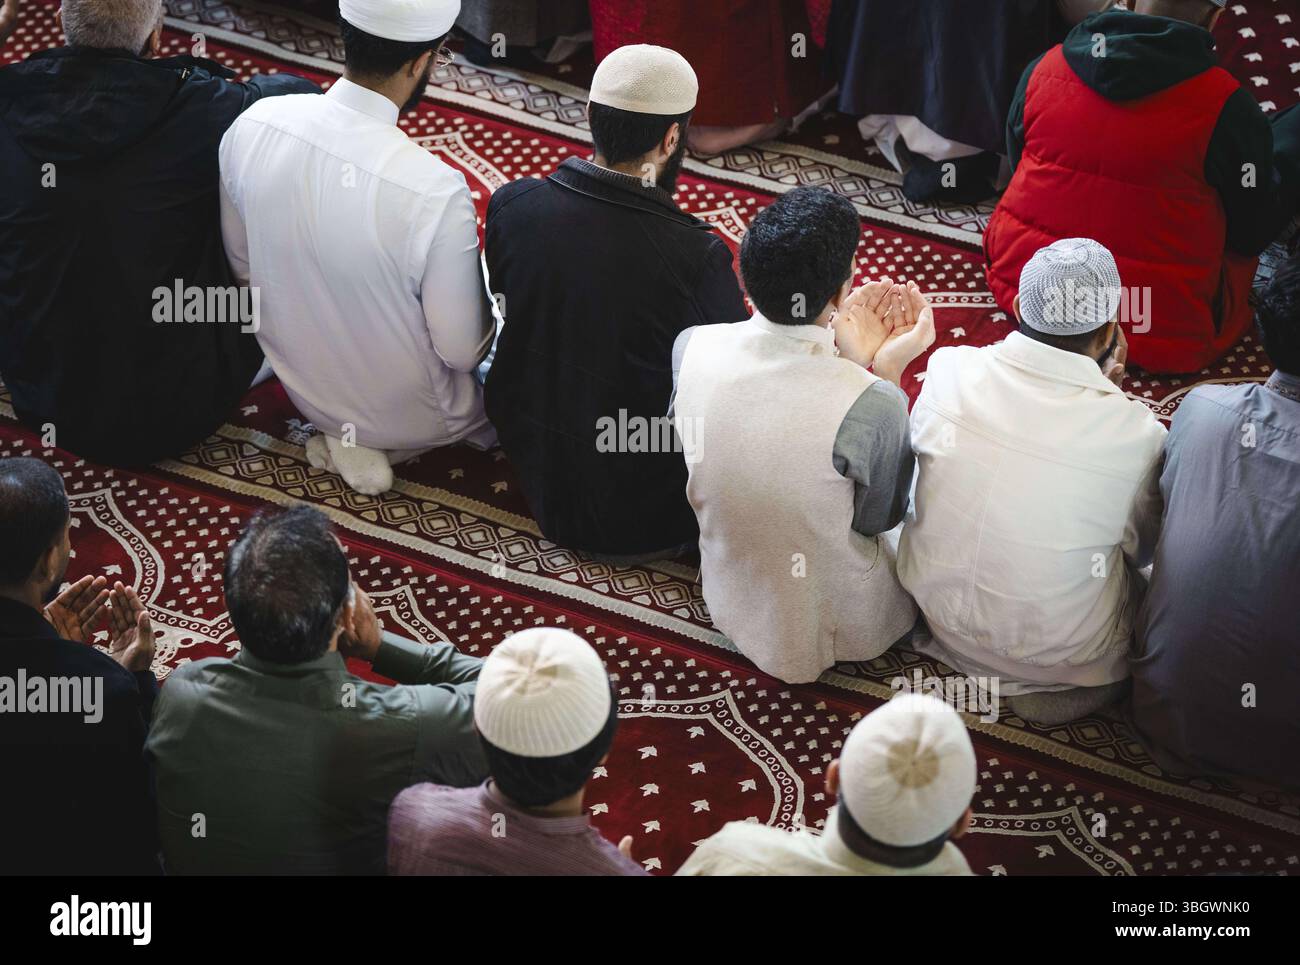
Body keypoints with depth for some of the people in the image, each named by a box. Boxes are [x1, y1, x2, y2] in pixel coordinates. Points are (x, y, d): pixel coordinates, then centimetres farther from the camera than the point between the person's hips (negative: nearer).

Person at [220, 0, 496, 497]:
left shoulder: (253, 126, -19)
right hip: (408, 413, -6)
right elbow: (463, 351, -23)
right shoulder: (435, 191, -36)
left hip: (302, 383, 6)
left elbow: (242, 263, -1)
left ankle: (341, 433, 10)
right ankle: (381, 441, 6)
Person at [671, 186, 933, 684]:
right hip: (835, 633, -5)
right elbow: (881, 517, -14)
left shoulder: (692, 347, -22)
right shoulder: (870, 404, -36)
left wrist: (851, 366, -3)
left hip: (730, 604, 5)